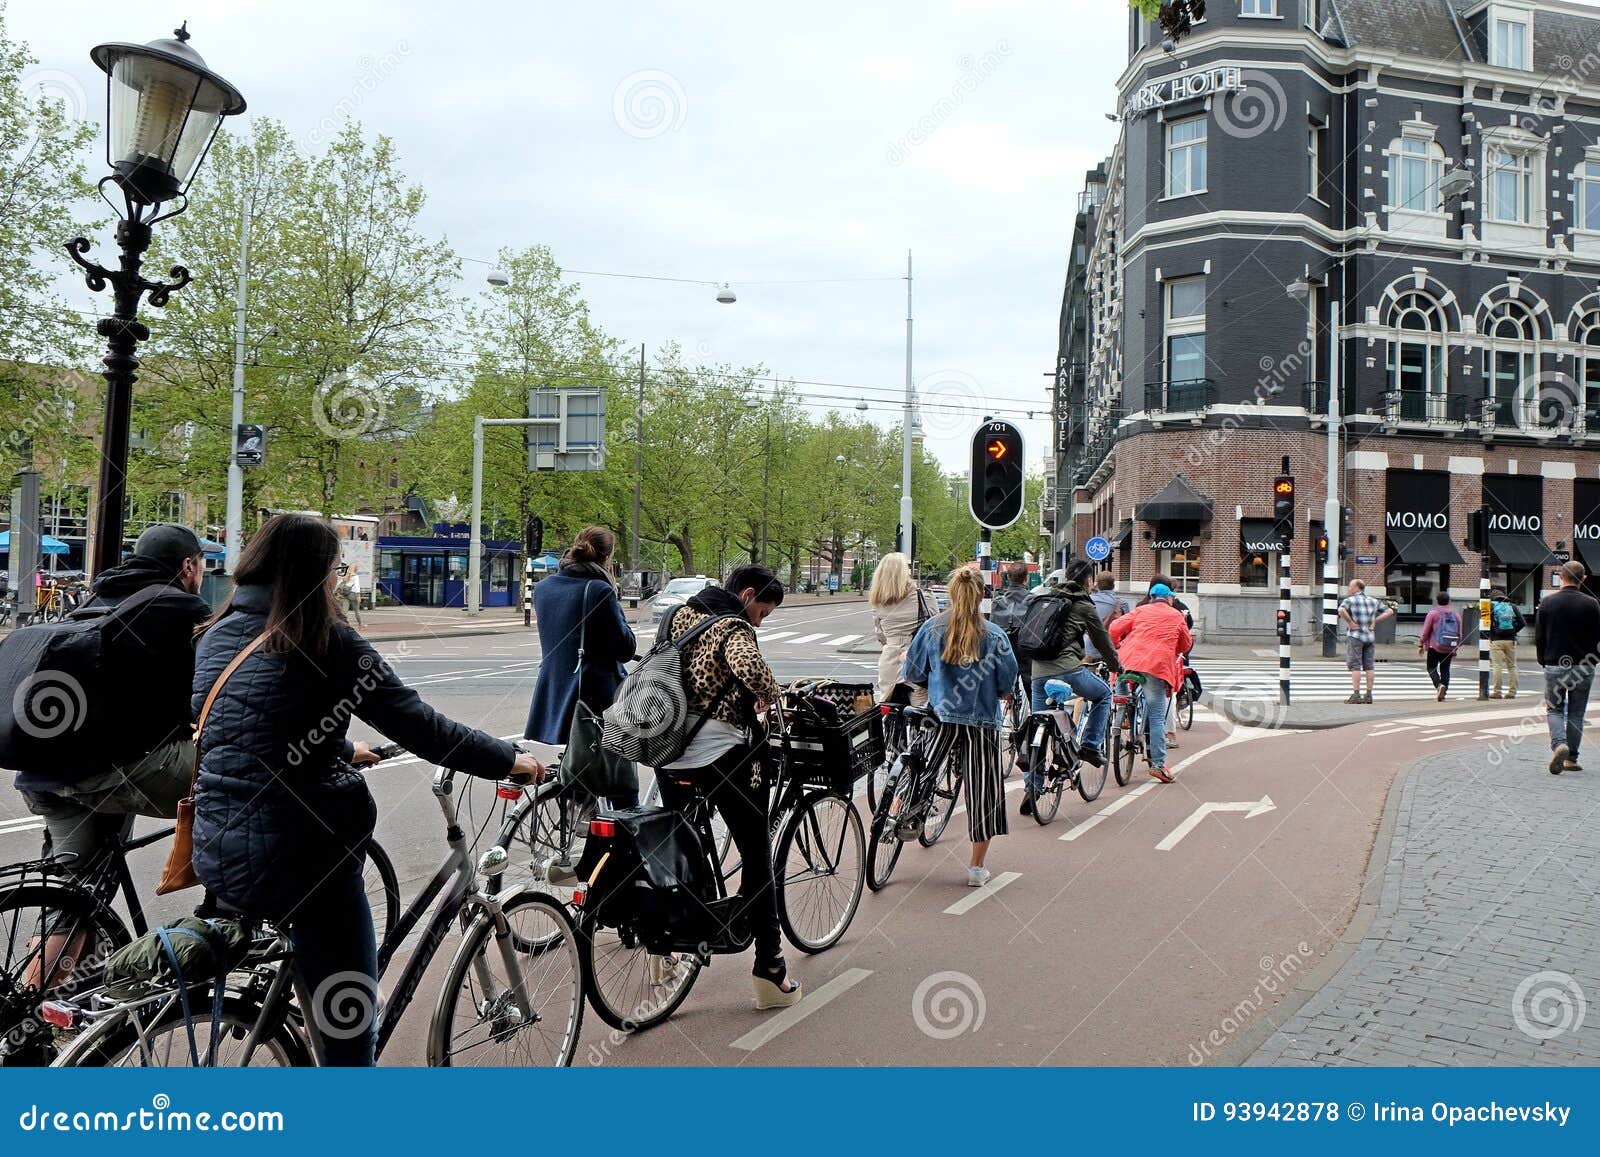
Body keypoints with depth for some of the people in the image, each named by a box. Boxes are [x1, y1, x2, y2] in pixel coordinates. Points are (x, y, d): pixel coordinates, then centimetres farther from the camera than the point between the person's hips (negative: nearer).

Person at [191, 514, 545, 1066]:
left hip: (216, 854, 7)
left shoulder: (216, 636, 8)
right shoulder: (326, 641, -11)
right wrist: (509, 760, 0)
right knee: (350, 1022, 5)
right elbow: (419, 726, -10)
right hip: (301, 855, -7)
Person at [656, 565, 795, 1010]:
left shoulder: (679, 615, 13)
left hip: (668, 751, 7)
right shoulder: (734, 627, -11)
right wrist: (770, 697, -11)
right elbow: (748, 666, -32)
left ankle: (662, 951, 32)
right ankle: (770, 970, 3)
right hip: (720, 752, -7)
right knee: (757, 855, 3)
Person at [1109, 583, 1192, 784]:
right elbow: (1186, 644, 26)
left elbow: (1115, 628, 7)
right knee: (1157, 716, -1)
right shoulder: (1176, 616, 16)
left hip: (1130, 660, 1)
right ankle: (1158, 764, -3)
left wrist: (1117, 646, 27)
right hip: (1158, 665, -1)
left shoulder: (1140, 611, 16)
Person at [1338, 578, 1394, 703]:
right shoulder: (1373, 601, 13)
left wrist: (1350, 622, -13)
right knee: (1369, 666, 6)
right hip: (1370, 637, 5)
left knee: (1355, 666, -5)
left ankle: (1356, 694, -11)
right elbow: (1390, 611, 14)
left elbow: (1341, 610, -25)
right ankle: (1369, 695, 6)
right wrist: (1375, 620, 8)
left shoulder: (1349, 600, -4)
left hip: (1355, 636, -5)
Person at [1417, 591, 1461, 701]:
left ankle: (1440, 685, -20)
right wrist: (1456, 648, 22)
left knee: (1431, 668, 5)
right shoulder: (1456, 615, 9)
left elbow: (1425, 631, -6)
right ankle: (1443, 693, 7)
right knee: (1445, 669, 10)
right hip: (1449, 649, 4)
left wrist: (1421, 645, 3)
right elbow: (1459, 635, 13)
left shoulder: (1433, 613, -5)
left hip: (1435, 647, -4)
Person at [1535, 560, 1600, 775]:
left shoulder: (1547, 602, -4)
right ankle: (1571, 758, 14)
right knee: (1576, 713, 12)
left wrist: (1544, 661, 14)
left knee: (1554, 710, 10)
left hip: (1554, 667, 0)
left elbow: (1539, 638, -1)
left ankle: (1559, 744, -15)